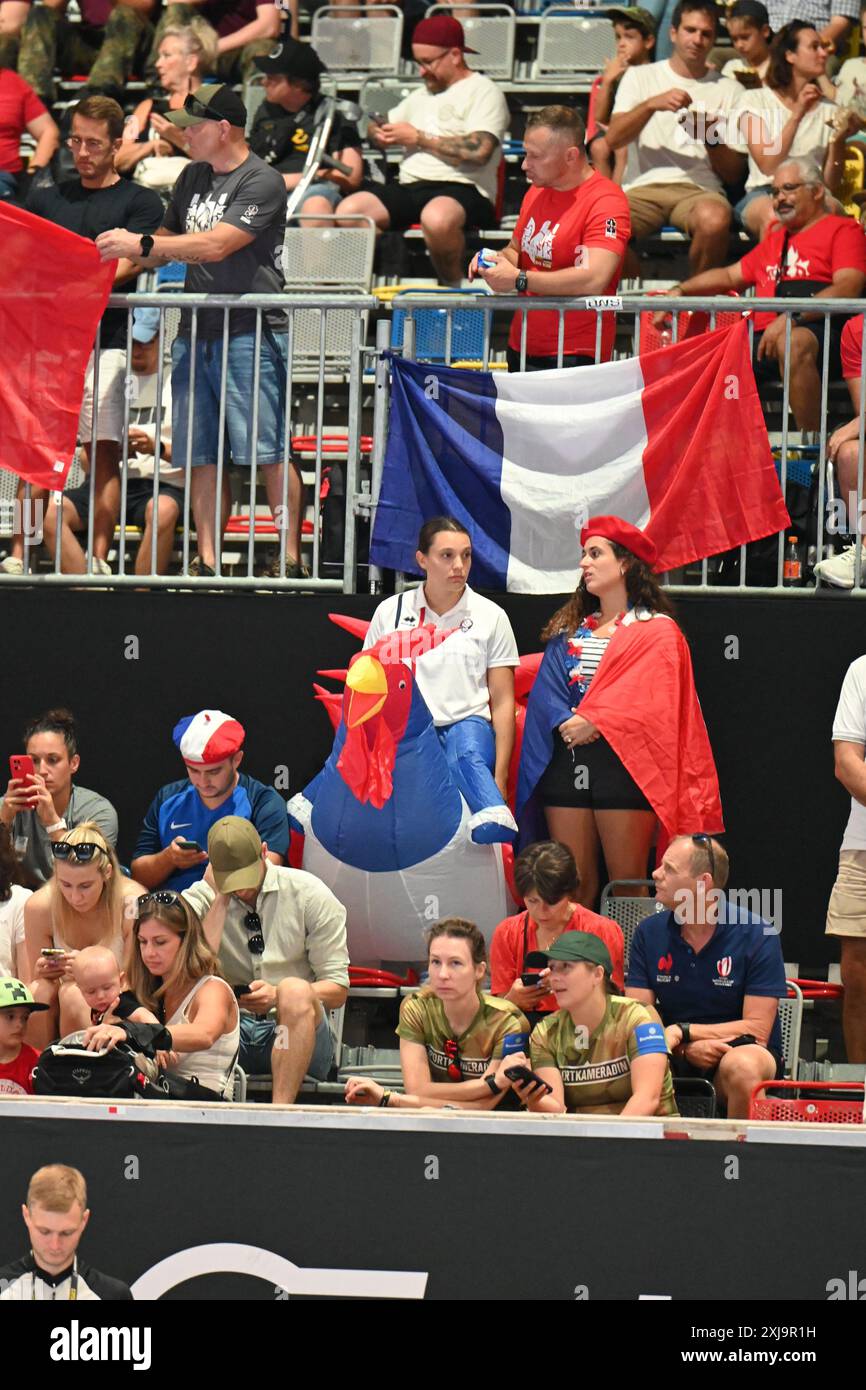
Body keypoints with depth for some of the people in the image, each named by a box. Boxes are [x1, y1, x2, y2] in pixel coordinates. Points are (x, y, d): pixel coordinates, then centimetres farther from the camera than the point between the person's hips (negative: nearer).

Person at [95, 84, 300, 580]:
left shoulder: (261, 182, -8)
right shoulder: (192, 178, 18)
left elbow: (215, 245, -19)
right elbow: (166, 248, 27)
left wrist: (141, 243, -17)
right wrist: (125, 253, 7)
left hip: (250, 335, -8)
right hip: (195, 333, 8)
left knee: (268, 454, -9)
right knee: (202, 457, 4)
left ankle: (292, 560, -6)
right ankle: (207, 563, 7)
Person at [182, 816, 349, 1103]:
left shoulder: (308, 894, 1)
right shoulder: (201, 898, 6)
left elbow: (337, 991, -1)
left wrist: (279, 996, -19)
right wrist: (221, 898, -9)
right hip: (232, 1030, 1)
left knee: (294, 990, -34)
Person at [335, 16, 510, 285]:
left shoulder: (483, 92, 2)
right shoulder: (421, 96, 28)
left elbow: (479, 151, -14)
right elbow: (375, 128, 34)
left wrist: (419, 138, -6)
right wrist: (379, 133, 6)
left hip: (463, 190, -7)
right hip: (408, 188, 7)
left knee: (436, 218, -41)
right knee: (348, 210, -17)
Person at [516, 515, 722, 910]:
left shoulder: (658, 631, 3)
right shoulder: (569, 629, 19)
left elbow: (651, 700, -9)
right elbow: (547, 689, 9)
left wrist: (593, 722, -16)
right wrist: (565, 723, -11)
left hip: (622, 762, -5)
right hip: (567, 762, 5)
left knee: (628, 883, -4)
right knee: (573, 882, 3)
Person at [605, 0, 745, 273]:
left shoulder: (730, 90, 17)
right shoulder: (639, 77, 18)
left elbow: (733, 173, 13)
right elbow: (613, 139, 3)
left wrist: (711, 141, -7)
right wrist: (652, 104, -10)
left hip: (700, 188, 0)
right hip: (643, 187, 0)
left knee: (715, 219, -39)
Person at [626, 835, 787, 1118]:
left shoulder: (758, 936, -8)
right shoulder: (649, 933, 3)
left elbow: (757, 1029, -11)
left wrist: (682, 1031, -18)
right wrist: (687, 1049, -20)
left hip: (739, 1051, -2)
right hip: (677, 1060, 2)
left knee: (742, 1067, -38)